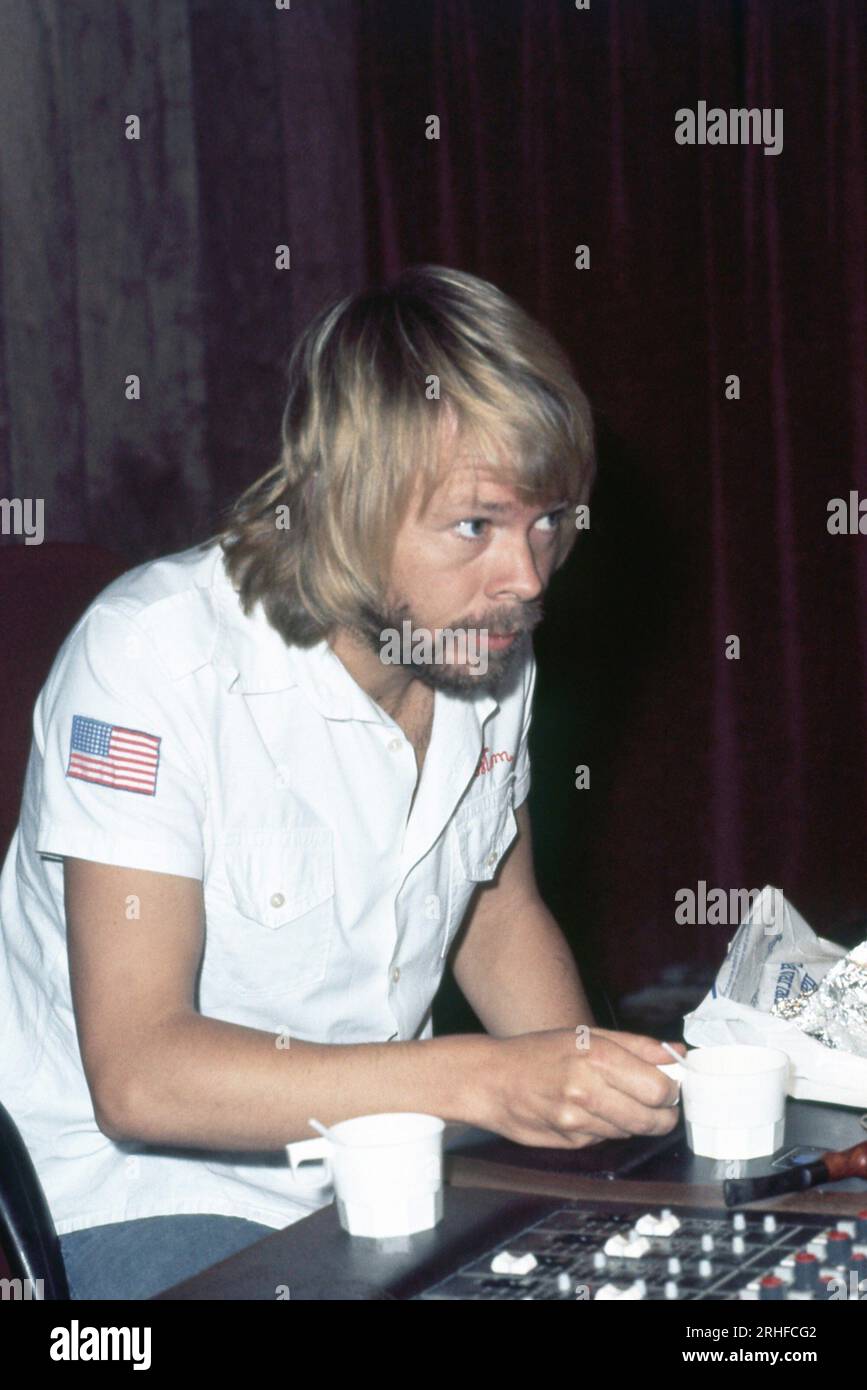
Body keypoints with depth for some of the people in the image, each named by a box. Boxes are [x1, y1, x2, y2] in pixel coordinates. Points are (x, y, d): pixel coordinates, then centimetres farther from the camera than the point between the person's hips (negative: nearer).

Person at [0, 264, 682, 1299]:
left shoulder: (490, 650, -1)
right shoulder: (153, 658, -23)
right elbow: (137, 1071, -28)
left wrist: (593, 1098, -5)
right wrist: (485, 1079, -35)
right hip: (151, 1201, -6)